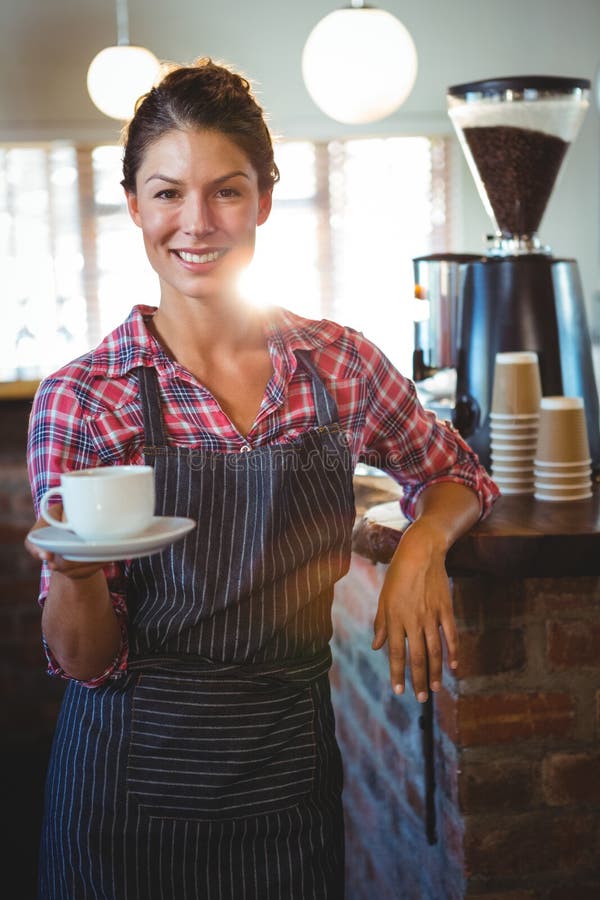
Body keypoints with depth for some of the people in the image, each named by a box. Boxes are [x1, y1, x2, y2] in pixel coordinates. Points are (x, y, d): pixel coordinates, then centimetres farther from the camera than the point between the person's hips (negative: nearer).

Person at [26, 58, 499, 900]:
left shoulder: (338, 362, -5)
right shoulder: (79, 400, -12)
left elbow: (453, 474, 12)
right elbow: (86, 659, -9)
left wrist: (421, 544, -9)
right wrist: (75, 573, -30)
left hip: (299, 781, 2)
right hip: (140, 787, -2)